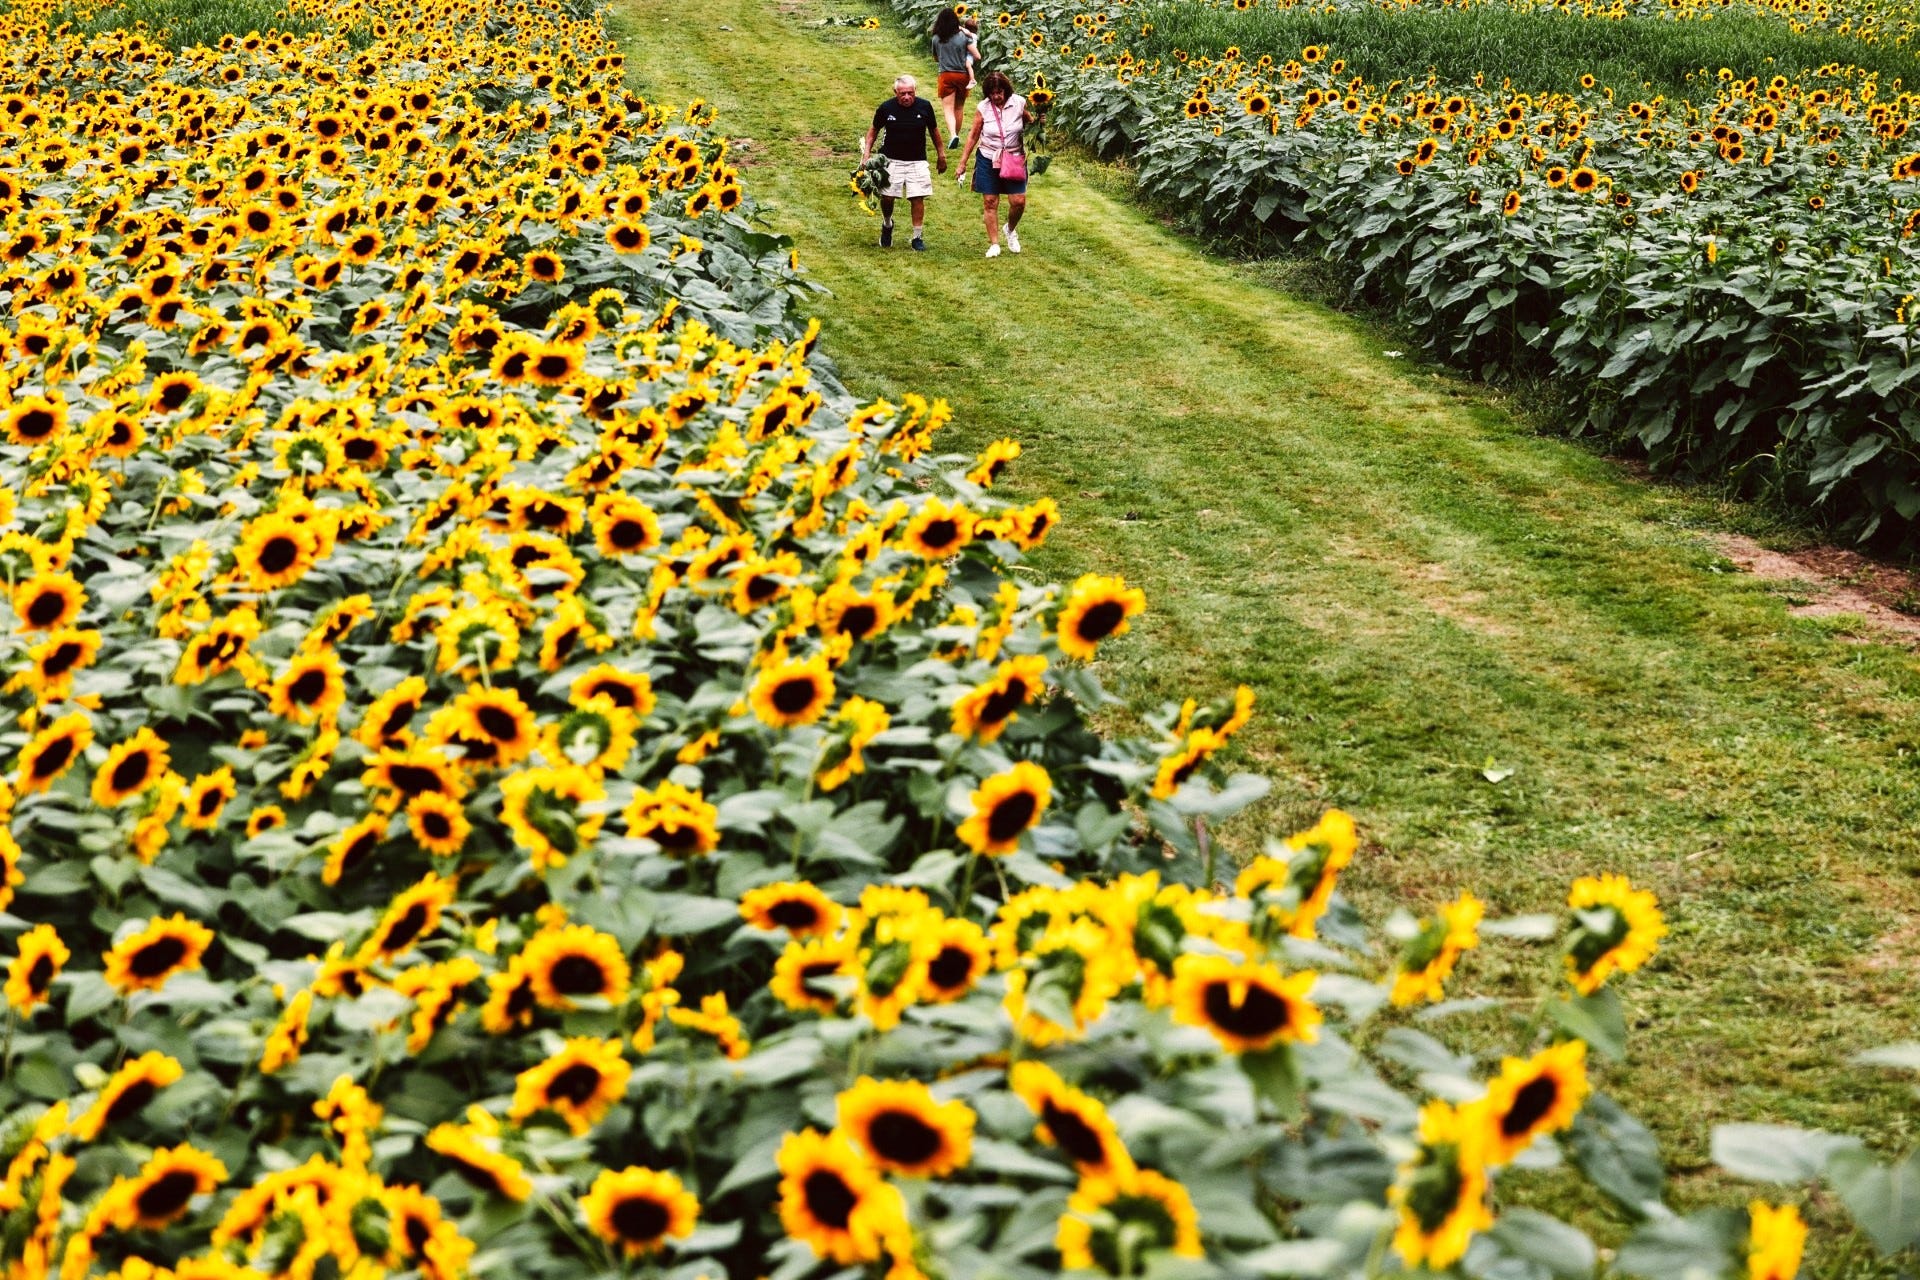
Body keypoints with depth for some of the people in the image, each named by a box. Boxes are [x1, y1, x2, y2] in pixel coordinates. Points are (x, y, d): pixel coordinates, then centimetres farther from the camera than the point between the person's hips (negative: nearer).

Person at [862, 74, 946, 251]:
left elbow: (934, 131, 9)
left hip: (917, 161, 0)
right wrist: (866, 154, -1)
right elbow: (873, 130, 7)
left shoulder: (924, 107, -6)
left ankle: (918, 237, 7)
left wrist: (942, 155, 14)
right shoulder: (886, 108, -8)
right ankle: (887, 224, 28)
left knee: (917, 198, -4)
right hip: (891, 160, 0)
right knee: (887, 196, -2)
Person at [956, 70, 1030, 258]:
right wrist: (963, 162, 3)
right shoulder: (983, 108, -8)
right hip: (988, 159, 0)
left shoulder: (1019, 103, -8)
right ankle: (994, 244, 9)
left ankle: (1011, 229, 25)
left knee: (1019, 201, -6)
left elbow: (1029, 123, 10)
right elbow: (973, 136, 2)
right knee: (990, 202, 1)